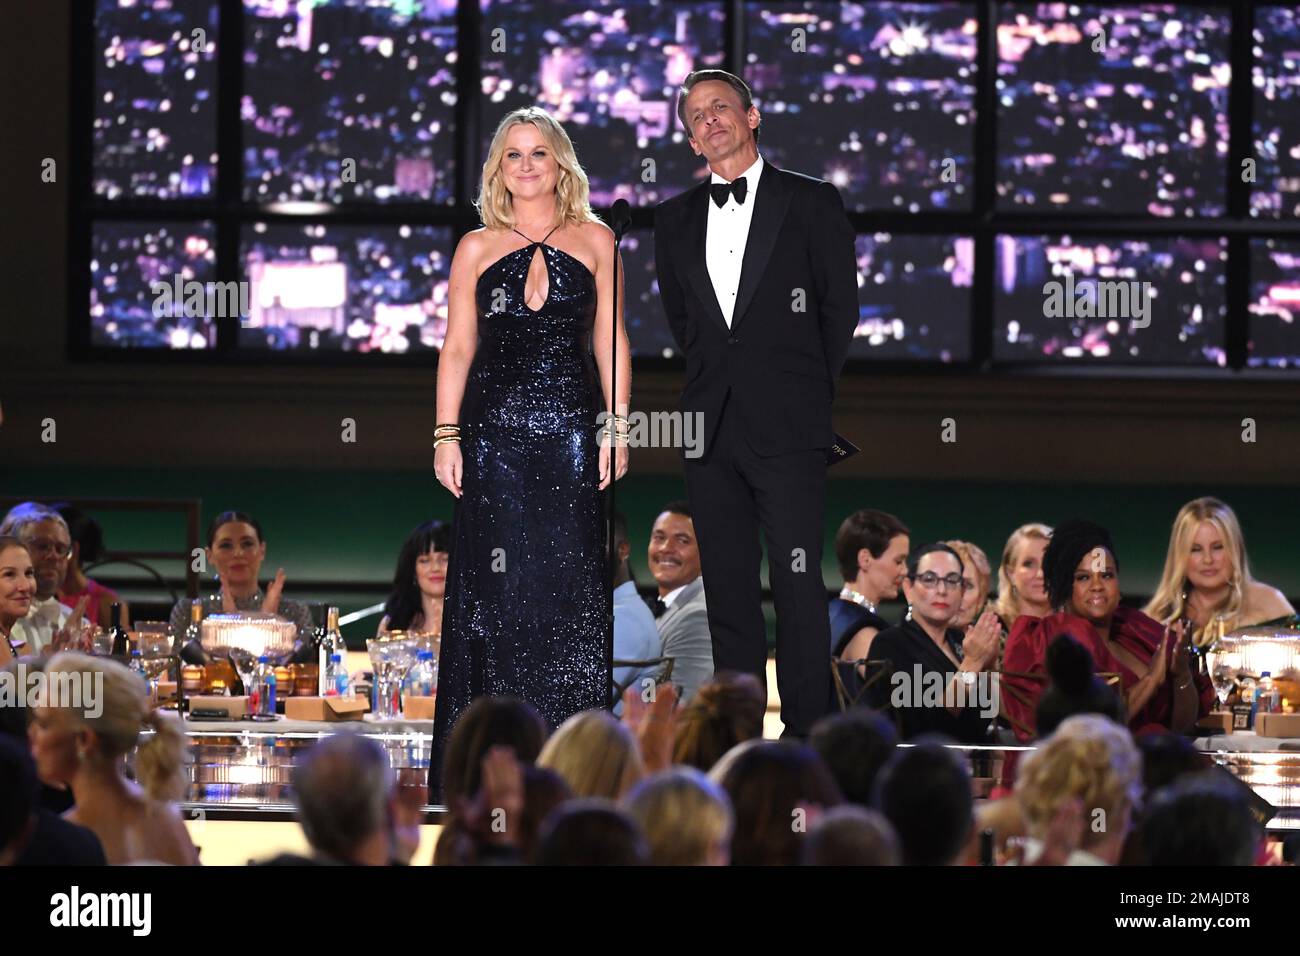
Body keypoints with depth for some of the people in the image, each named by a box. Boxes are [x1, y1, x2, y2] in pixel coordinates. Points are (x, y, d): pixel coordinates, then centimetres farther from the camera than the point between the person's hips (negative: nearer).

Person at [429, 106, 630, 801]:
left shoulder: (594, 241, 8)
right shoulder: (476, 249, 9)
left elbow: (611, 339, 7)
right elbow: (457, 348, 7)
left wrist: (617, 426, -1)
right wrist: (446, 435, -1)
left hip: (571, 430, 0)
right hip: (495, 427, 0)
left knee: (570, 581, -3)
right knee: (497, 582, -1)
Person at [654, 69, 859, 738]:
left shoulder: (811, 203, 4)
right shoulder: (676, 219, 15)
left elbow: (841, 309, 5)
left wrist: (807, 393, 5)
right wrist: (713, 379, 11)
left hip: (787, 429, -4)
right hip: (711, 427, 4)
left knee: (798, 583, -8)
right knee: (727, 588, 4)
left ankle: (808, 732, -6)